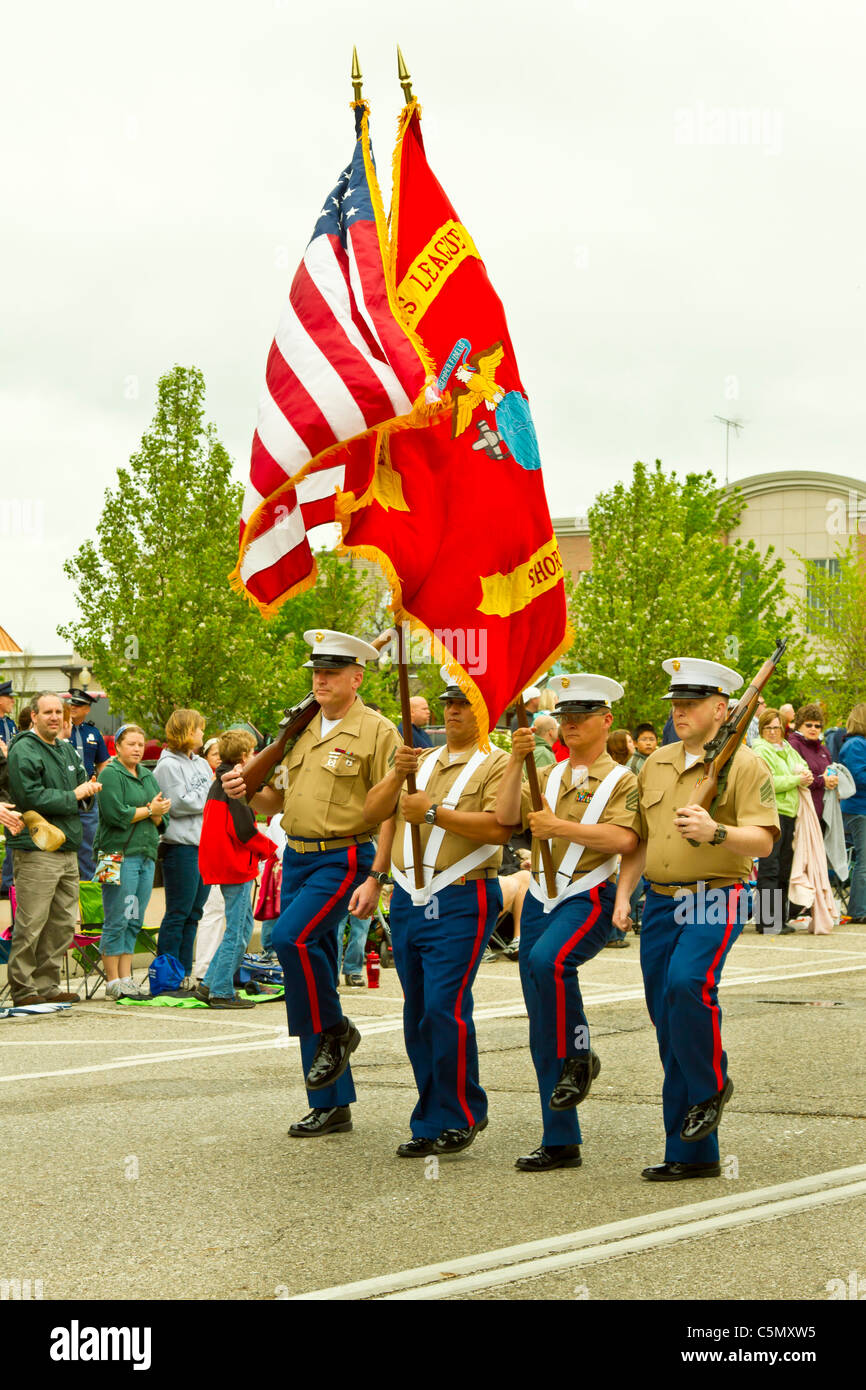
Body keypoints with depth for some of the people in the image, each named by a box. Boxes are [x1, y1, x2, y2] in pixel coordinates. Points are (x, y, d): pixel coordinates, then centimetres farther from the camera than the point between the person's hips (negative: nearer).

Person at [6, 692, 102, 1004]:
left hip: (67, 848, 9)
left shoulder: (67, 750, 19)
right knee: (31, 925, -7)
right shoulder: (23, 751, -8)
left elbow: (81, 783, 25)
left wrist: (90, 789, 0)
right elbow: (32, 796, -17)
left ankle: (47, 985, 17)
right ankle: (22, 988, -1)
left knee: (64, 923, 10)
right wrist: (73, 796, -12)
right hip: (36, 851, -8)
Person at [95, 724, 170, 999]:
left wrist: (156, 814, -7)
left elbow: (162, 820, 16)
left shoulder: (148, 776, 19)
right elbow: (116, 813, -16)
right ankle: (113, 982, -2)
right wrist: (149, 810, -6)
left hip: (146, 854, 7)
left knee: (134, 922, 8)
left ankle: (126, 978, 12)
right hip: (119, 854, -7)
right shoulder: (111, 774, -4)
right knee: (117, 921, -6)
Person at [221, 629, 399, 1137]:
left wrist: (375, 878, -18)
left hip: (346, 858, -7)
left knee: (291, 935, -29)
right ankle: (332, 1105, 13)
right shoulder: (302, 730, 15)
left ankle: (334, 1031, -6)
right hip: (297, 858, 7)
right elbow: (280, 799, 21)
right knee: (311, 958, 7)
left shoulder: (377, 732, -6)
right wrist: (247, 792, 0)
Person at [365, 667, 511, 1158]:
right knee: (418, 1013, 8)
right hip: (409, 901, 6)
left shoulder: (497, 764, -1)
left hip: (461, 903, -6)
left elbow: (499, 827, -17)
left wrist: (435, 811, -17)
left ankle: (460, 1116, -1)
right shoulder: (422, 762, 19)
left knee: (445, 1007, -15)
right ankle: (432, 1125, 15)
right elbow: (373, 812, 10)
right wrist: (398, 776, -7)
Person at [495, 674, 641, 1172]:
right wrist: (516, 763, -10)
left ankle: (580, 1057, -15)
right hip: (539, 900, 6)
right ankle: (560, 1141, 9)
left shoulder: (621, 780, 1)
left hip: (589, 899, -6)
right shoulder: (547, 776, 16)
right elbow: (506, 817, 1)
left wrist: (560, 827, -19)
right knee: (542, 1033, 3)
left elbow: (623, 838, -17)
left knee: (548, 960, -37)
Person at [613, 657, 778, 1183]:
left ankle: (712, 1085, -5)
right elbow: (639, 839, 21)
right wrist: (623, 893, 10)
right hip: (660, 903, 6)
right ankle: (692, 1153, 11)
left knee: (687, 983, -31)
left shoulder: (745, 766, -3)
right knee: (669, 1027, 5)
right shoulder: (656, 765, 15)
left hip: (716, 901, -6)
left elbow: (763, 841, -12)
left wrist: (717, 832, -29)